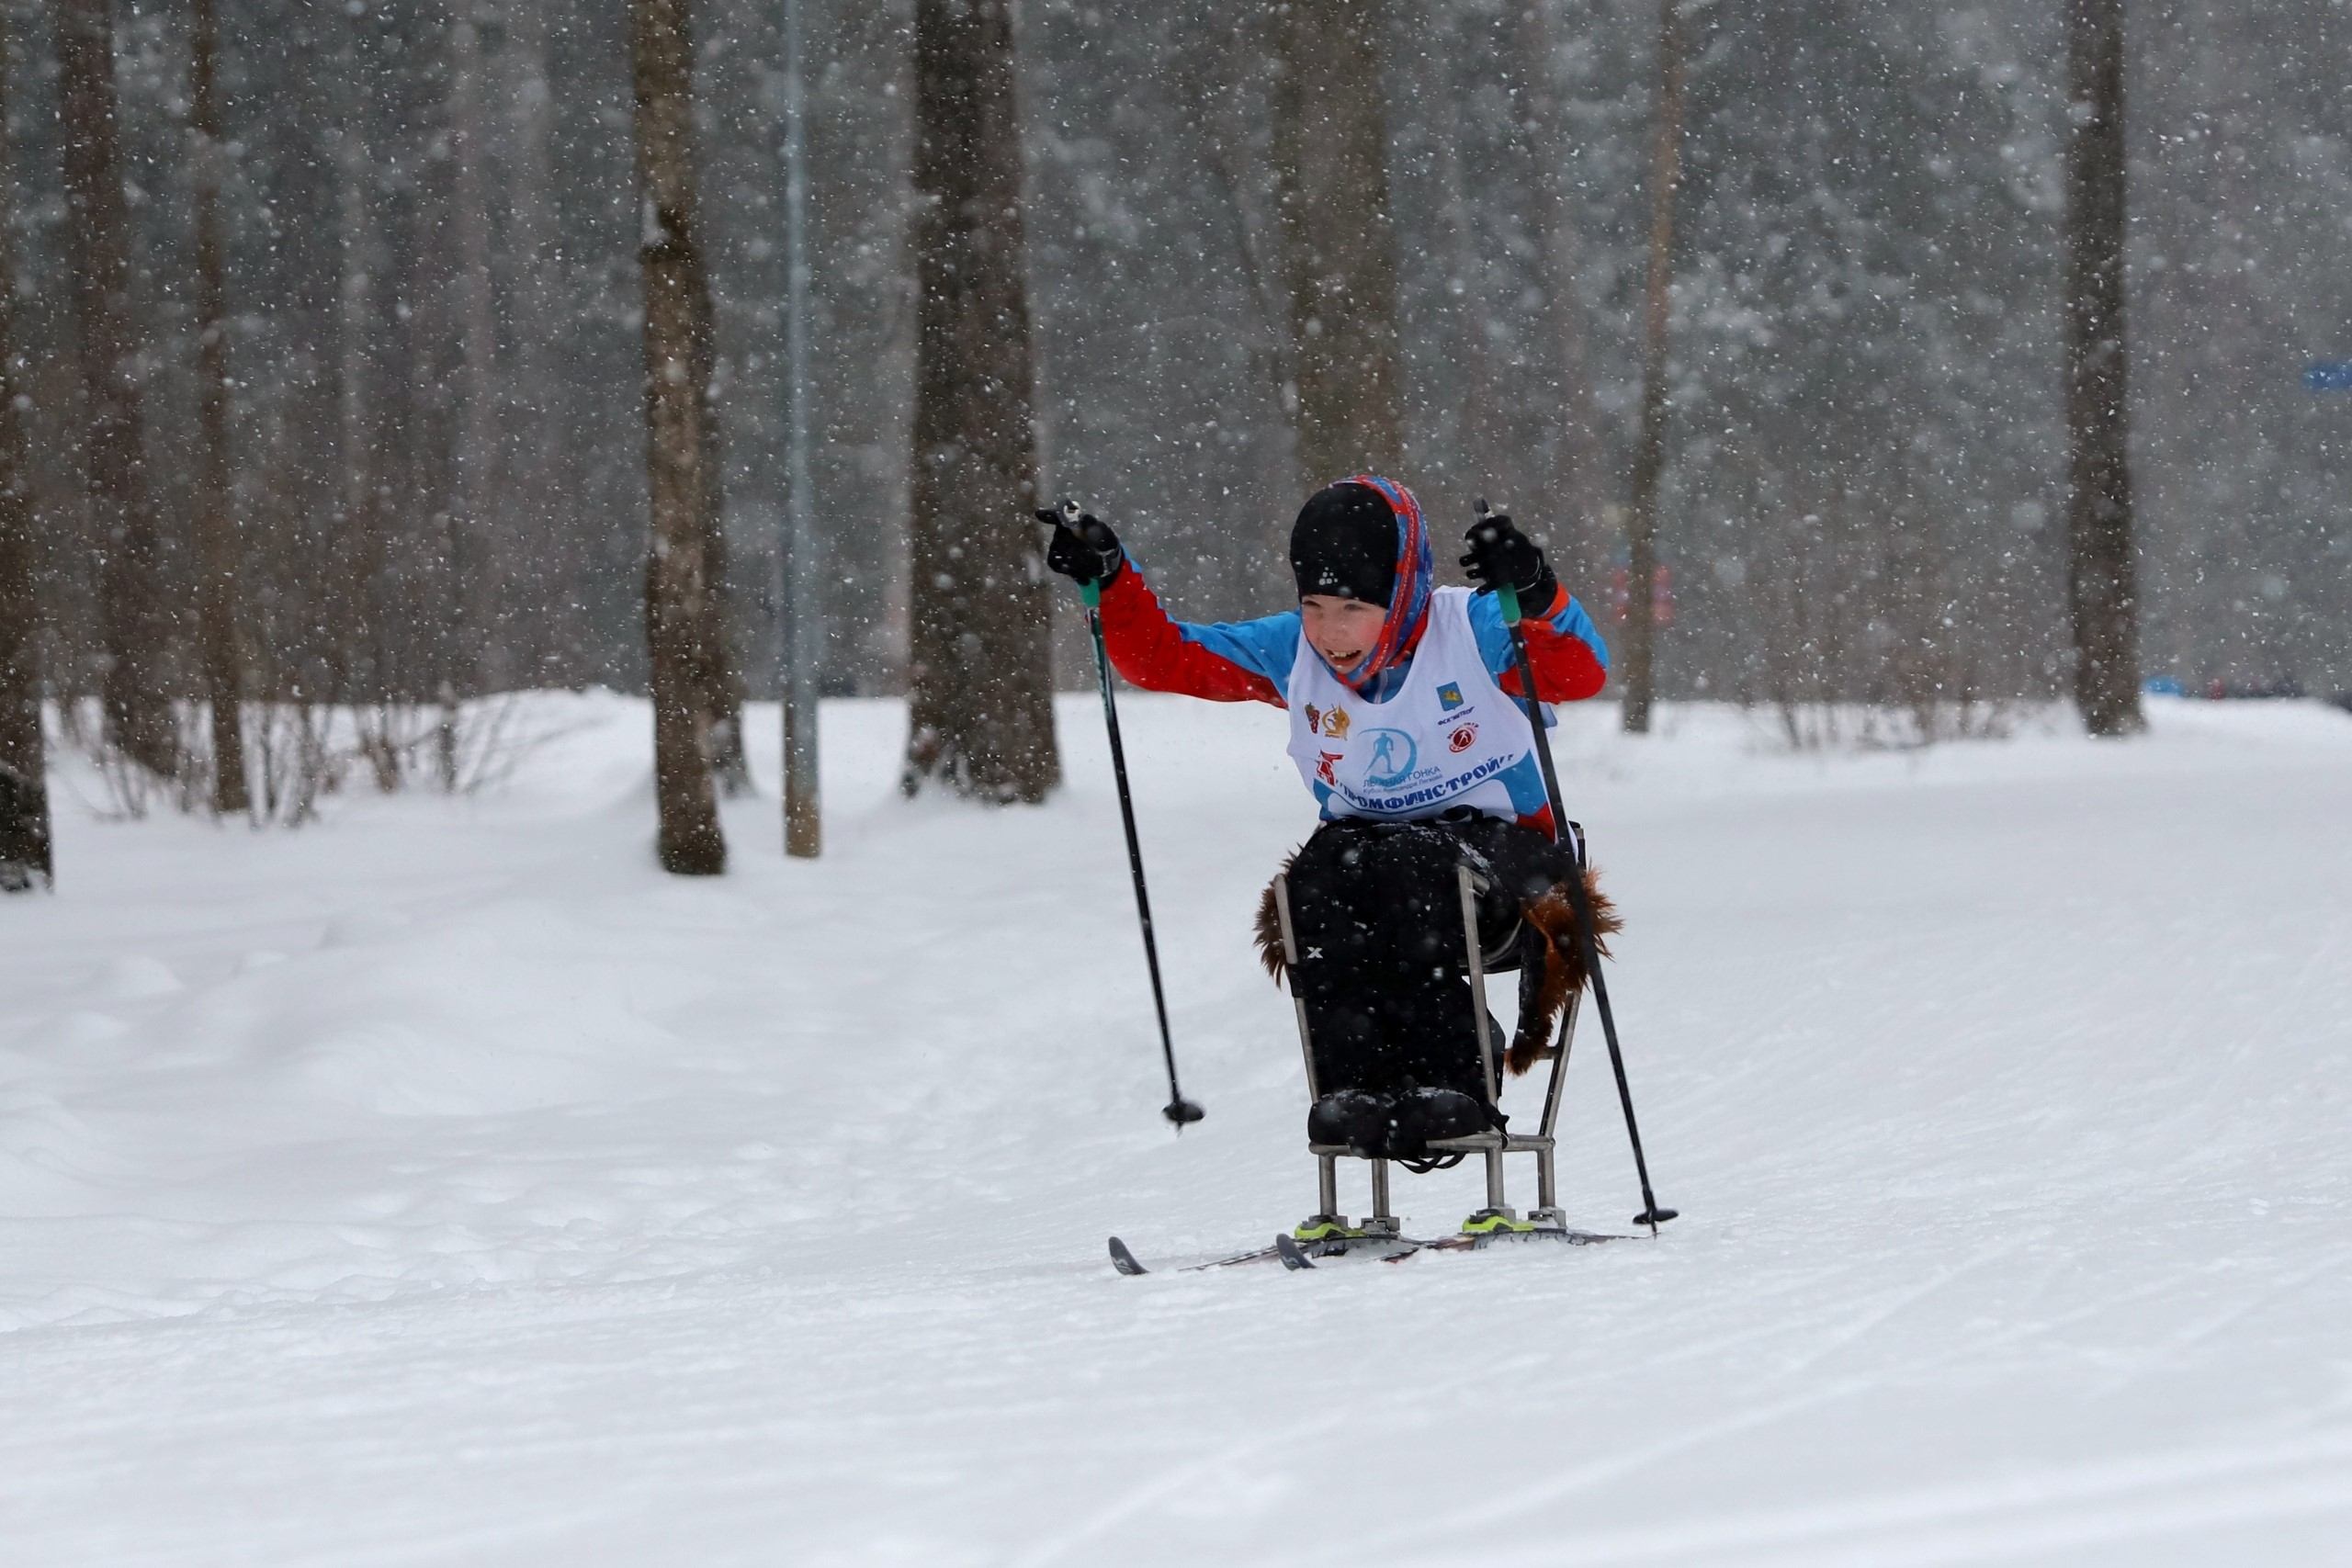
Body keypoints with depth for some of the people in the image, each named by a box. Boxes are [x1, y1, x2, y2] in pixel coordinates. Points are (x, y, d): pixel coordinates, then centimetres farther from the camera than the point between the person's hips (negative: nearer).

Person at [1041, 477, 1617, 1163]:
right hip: (1371, 842, 4)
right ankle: (1353, 1086, -35)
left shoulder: (1472, 632, -10)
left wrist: (1536, 598, -44)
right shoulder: (1289, 653, 2)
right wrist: (1111, 582, -10)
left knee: (1407, 863, -37)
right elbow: (1161, 655, 7)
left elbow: (1583, 671, -25)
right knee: (1319, 875, -31)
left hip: (1498, 844, -4)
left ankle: (1448, 1083, -37)